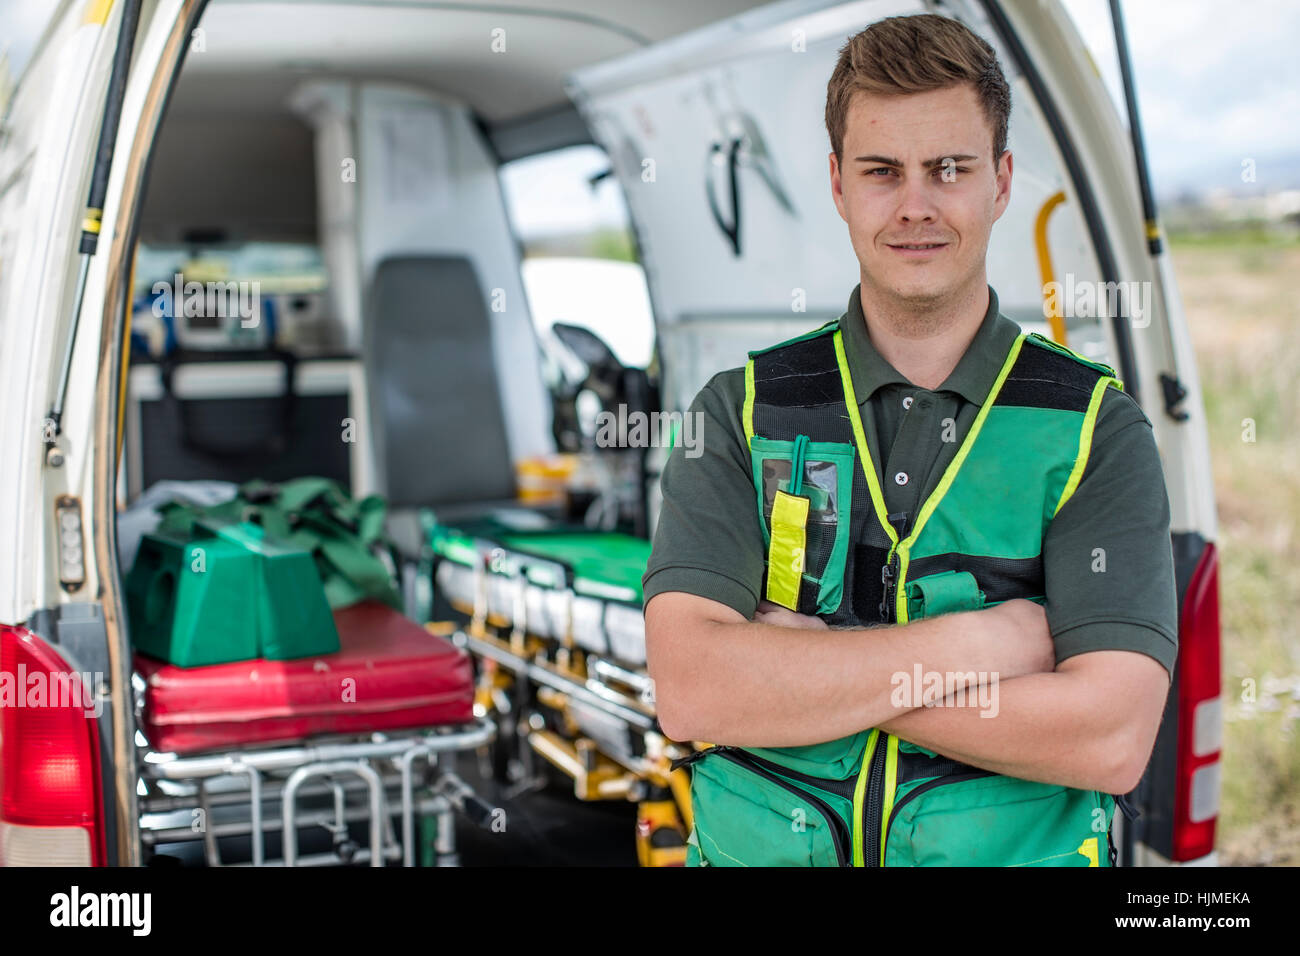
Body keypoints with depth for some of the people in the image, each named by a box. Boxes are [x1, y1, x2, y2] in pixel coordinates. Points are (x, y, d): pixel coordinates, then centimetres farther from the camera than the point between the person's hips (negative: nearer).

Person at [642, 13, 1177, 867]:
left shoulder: (1098, 428, -7)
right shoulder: (742, 411, -5)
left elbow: (1111, 739, -18)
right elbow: (689, 691, -17)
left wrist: (798, 667, -19)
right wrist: (975, 646, -20)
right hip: (757, 848, 1)